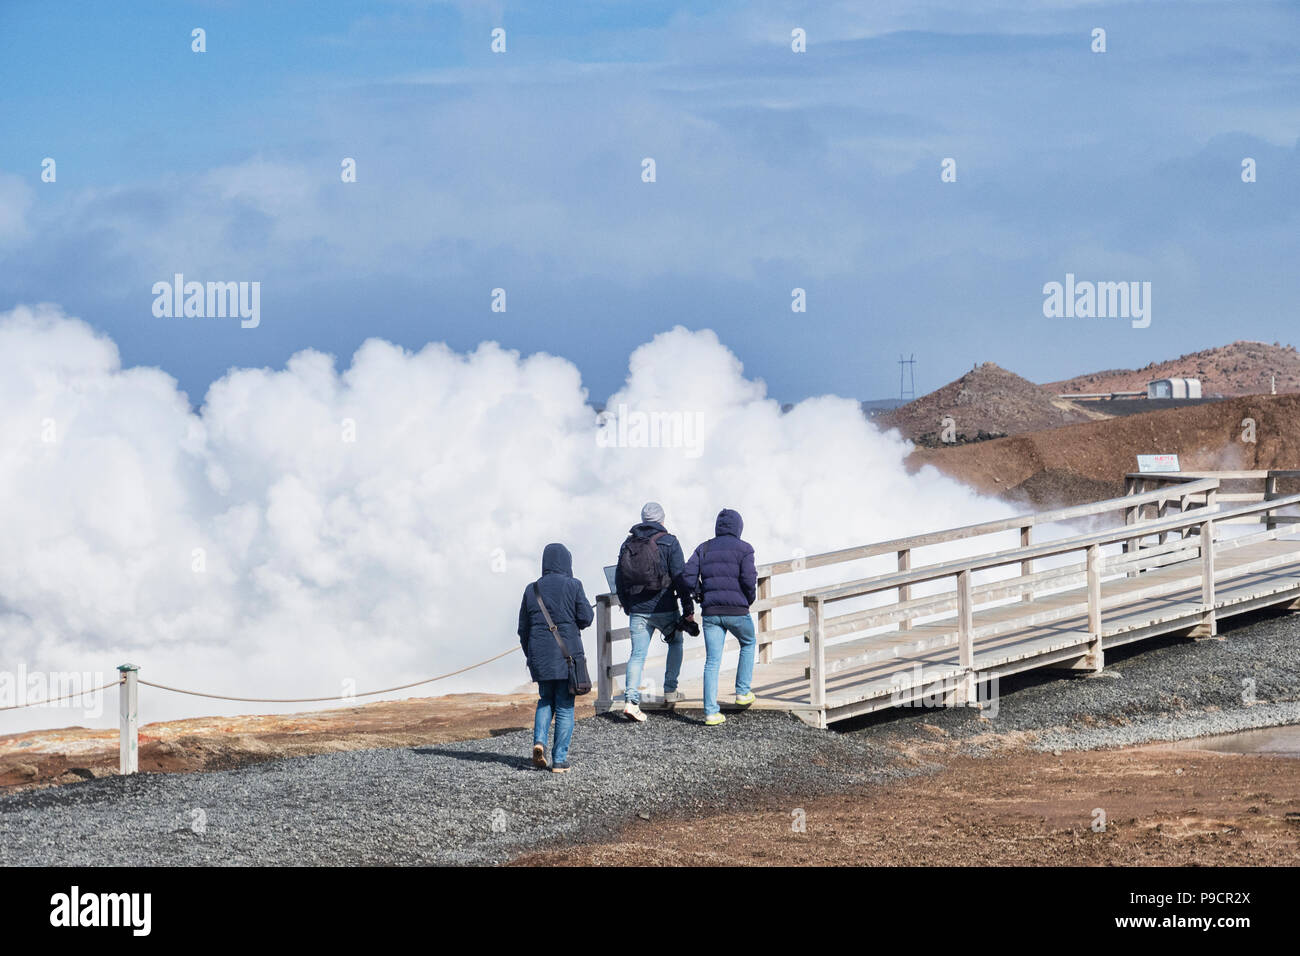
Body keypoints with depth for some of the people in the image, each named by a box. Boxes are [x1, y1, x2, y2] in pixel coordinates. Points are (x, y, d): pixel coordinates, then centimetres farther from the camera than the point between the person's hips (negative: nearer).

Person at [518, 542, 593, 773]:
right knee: (565, 706, 3)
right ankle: (560, 760, 1)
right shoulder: (572, 585, -4)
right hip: (568, 654, -3)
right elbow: (586, 617, -8)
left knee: (545, 700, 20)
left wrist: (530, 655, 21)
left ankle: (539, 741, -4)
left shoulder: (532, 589, 7)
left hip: (540, 656, 3)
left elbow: (523, 628, 10)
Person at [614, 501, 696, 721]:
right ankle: (670, 691, 21)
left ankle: (631, 699, -15)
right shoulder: (669, 542, -5)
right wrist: (688, 608, -5)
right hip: (663, 608, -3)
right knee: (675, 642, 22)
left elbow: (619, 580, 13)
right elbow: (680, 578, -10)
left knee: (637, 655, 2)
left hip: (637, 610, 3)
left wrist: (627, 605, 26)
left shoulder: (628, 544, 8)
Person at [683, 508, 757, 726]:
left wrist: (704, 598, 12)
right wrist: (749, 600, 6)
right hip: (737, 610, -3)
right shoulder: (743, 549, -2)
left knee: (712, 662, 3)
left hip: (711, 612, 3)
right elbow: (748, 579, -13)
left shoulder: (704, 549, 10)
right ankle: (742, 692, 24)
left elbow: (688, 576, 1)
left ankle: (711, 712, -4)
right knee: (748, 644, 27)